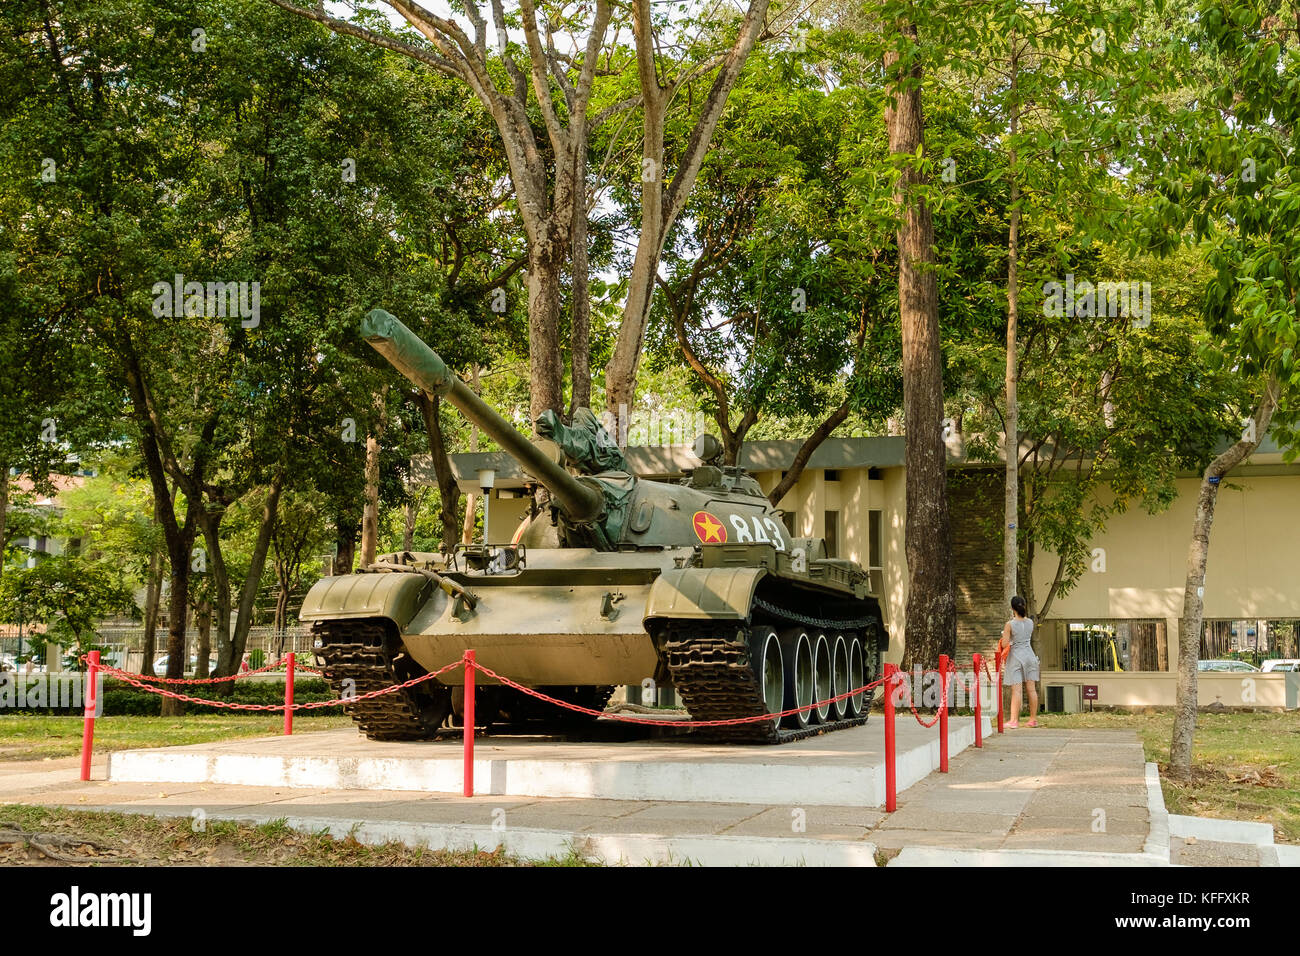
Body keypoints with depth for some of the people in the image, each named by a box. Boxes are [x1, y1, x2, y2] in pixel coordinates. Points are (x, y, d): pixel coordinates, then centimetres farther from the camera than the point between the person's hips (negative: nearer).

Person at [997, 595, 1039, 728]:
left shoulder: (1010, 624, -13)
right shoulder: (1030, 622, 1)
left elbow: (1004, 644, -14)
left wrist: (1003, 638, 8)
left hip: (1015, 656, -5)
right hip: (1029, 655, 5)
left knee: (1016, 690, -6)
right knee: (1031, 688, 8)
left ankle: (1014, 720, -7)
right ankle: (1033, 719, 13)